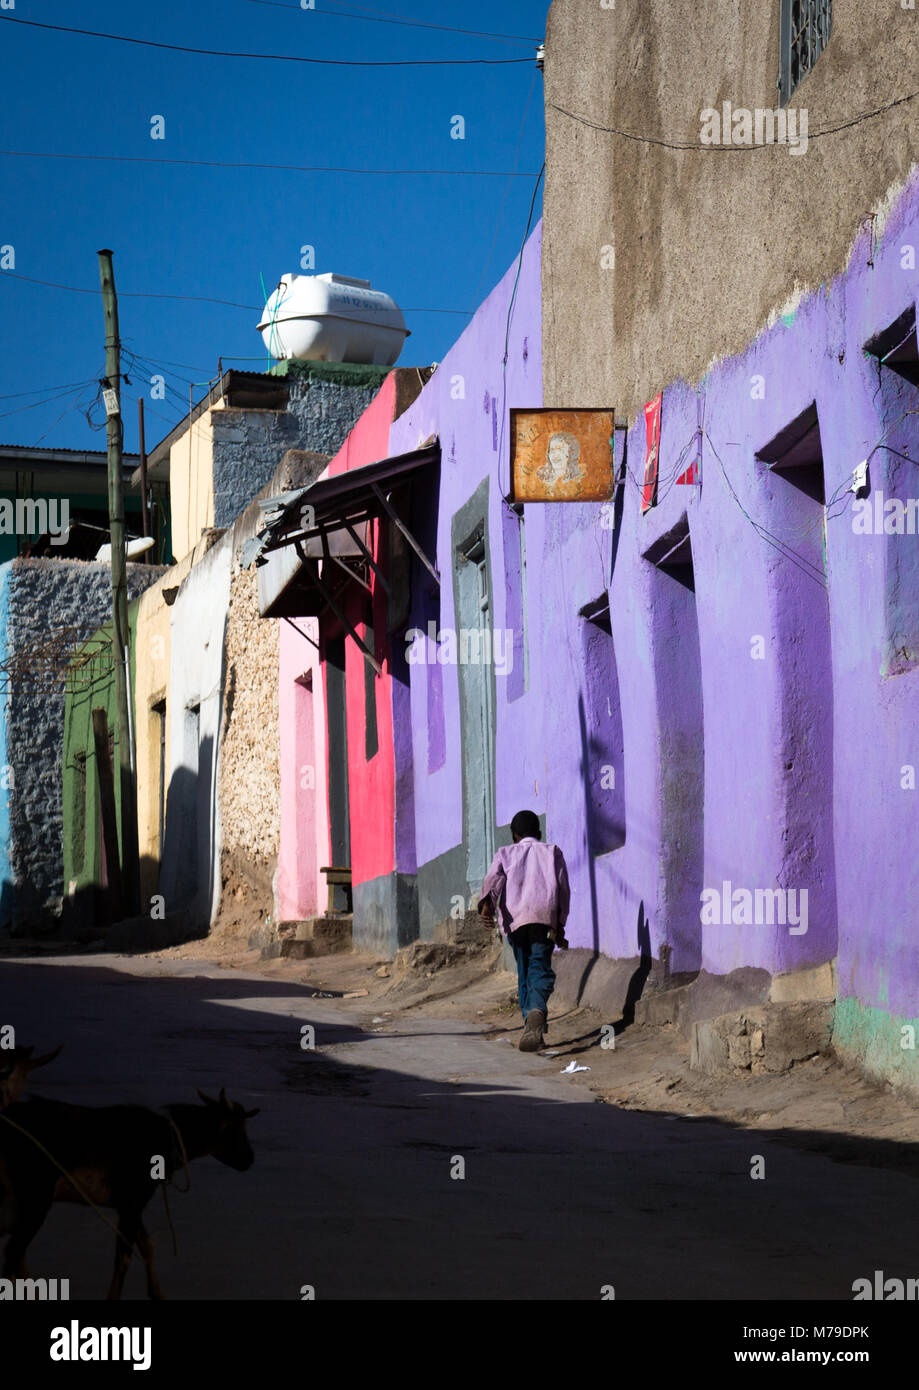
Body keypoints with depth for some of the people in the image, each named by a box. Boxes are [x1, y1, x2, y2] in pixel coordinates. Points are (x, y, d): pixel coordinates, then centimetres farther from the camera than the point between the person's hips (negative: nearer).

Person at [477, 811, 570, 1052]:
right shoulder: (553, 852, 22)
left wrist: (487, 902, -15)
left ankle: (530, 1022, 8)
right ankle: (537, 1010, -39)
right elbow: (563, 889, 14)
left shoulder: (505, 853, 20)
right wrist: (560, 925, 16)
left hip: (515, 916, 1)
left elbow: (493, 878, 0)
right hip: (545, 915, -1)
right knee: (540, 969, -10)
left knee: (524, 971, 13)